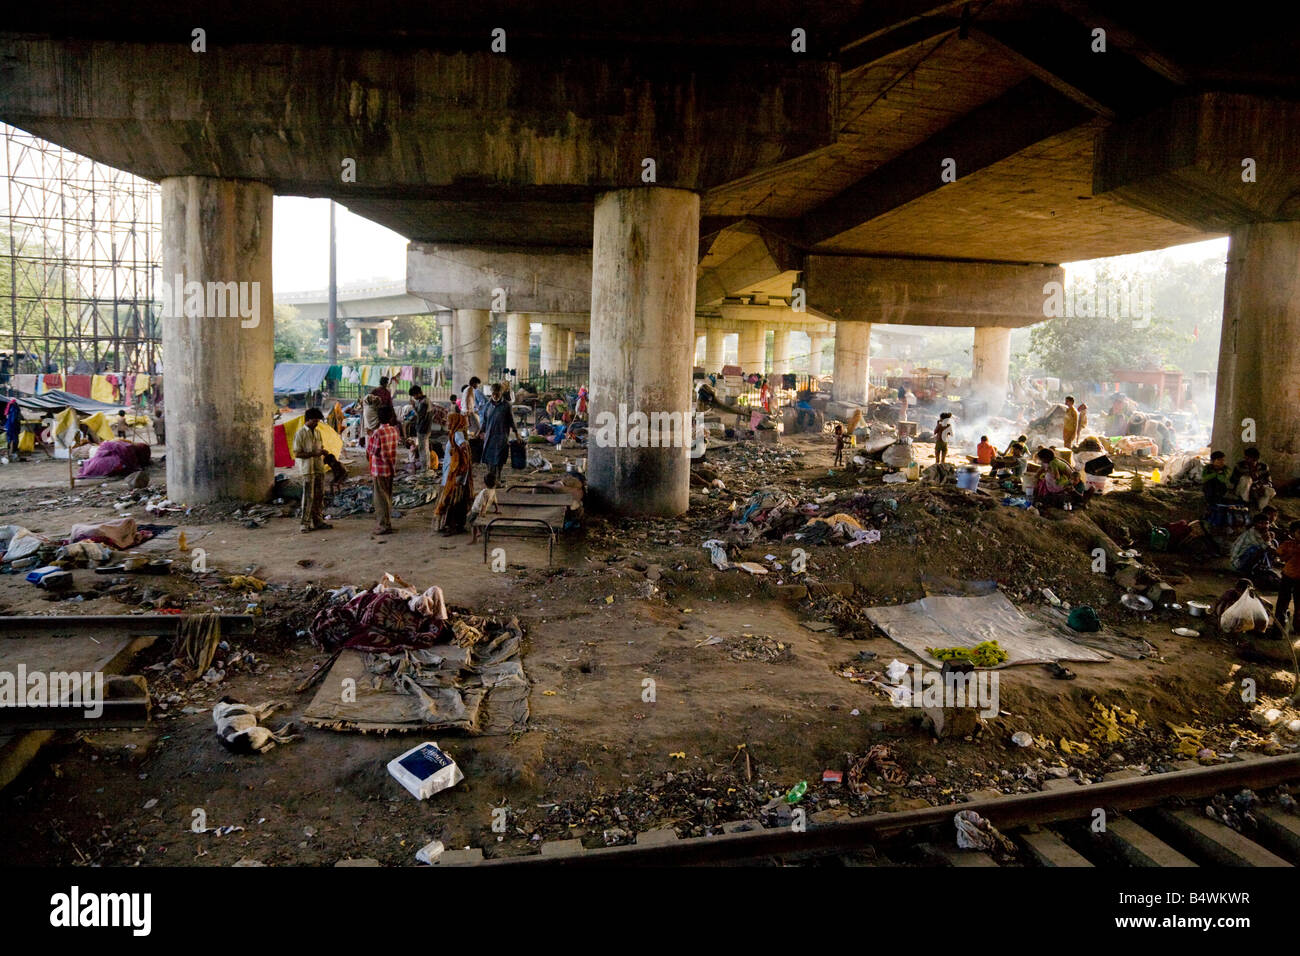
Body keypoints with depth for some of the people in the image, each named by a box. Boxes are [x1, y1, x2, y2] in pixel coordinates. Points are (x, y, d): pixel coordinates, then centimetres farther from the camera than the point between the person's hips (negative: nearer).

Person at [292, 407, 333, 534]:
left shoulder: (317, 432, 13)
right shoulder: (300, 433, -9)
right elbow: (297, 454, -12)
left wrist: (323, 452, 0)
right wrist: (314, 453, -21)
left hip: (319, 468, 7)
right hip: (307, 470, -7)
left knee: (320, 496, 9)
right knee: (308, 497, -7)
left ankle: (318, 521, 18)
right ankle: (304, 524, 0)